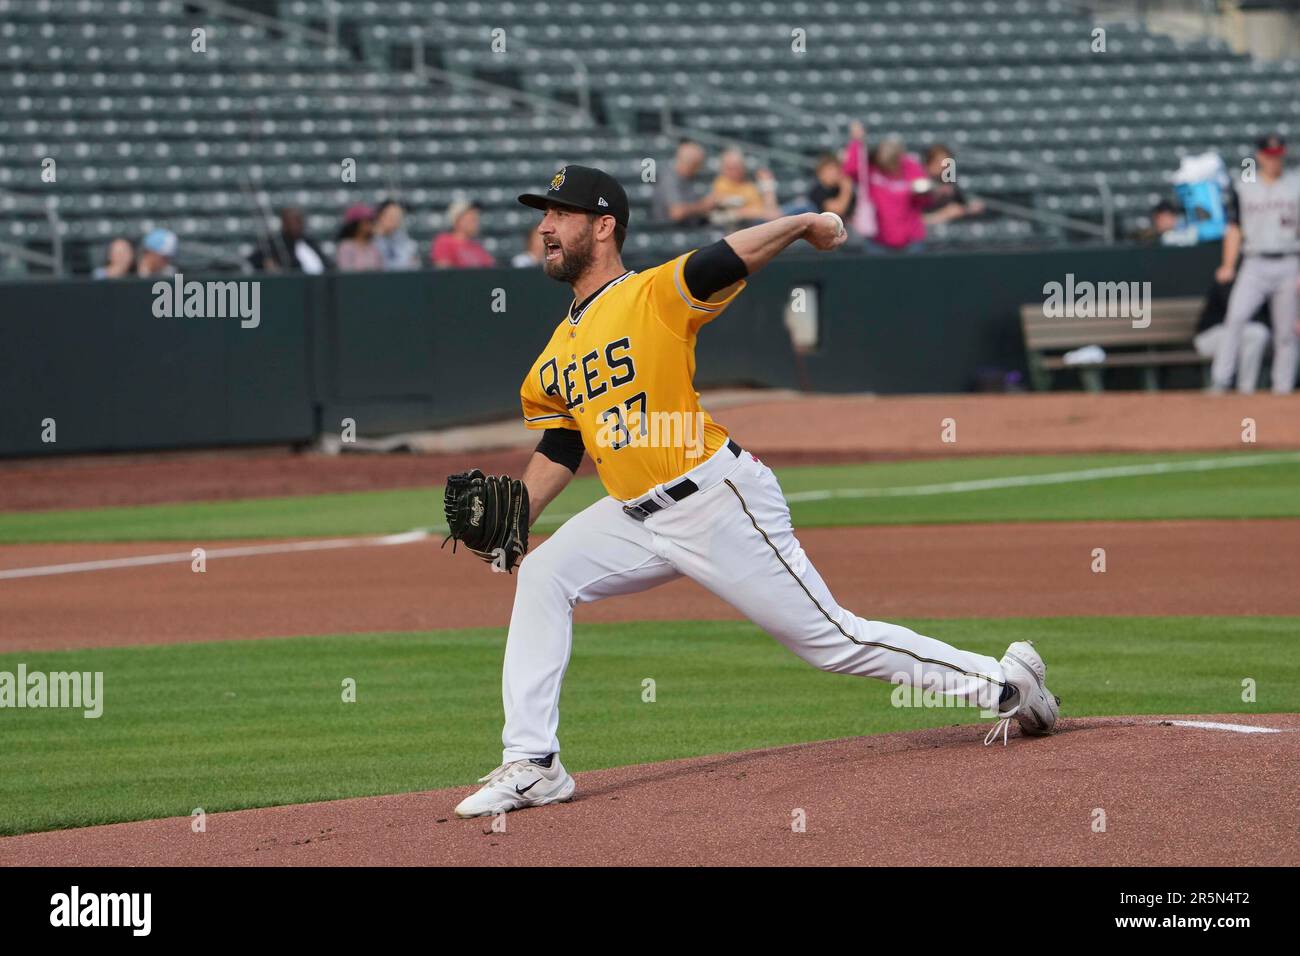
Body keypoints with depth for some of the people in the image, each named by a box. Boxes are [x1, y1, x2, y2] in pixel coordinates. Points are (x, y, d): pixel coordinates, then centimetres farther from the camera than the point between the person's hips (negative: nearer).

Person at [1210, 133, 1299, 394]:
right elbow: (1234, 228, 9)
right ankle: (1220, 381, -21)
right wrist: (1228, 266, -2)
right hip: (1255, 264, 0)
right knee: (1236, 317, -19)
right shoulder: (1243, 187, 8)